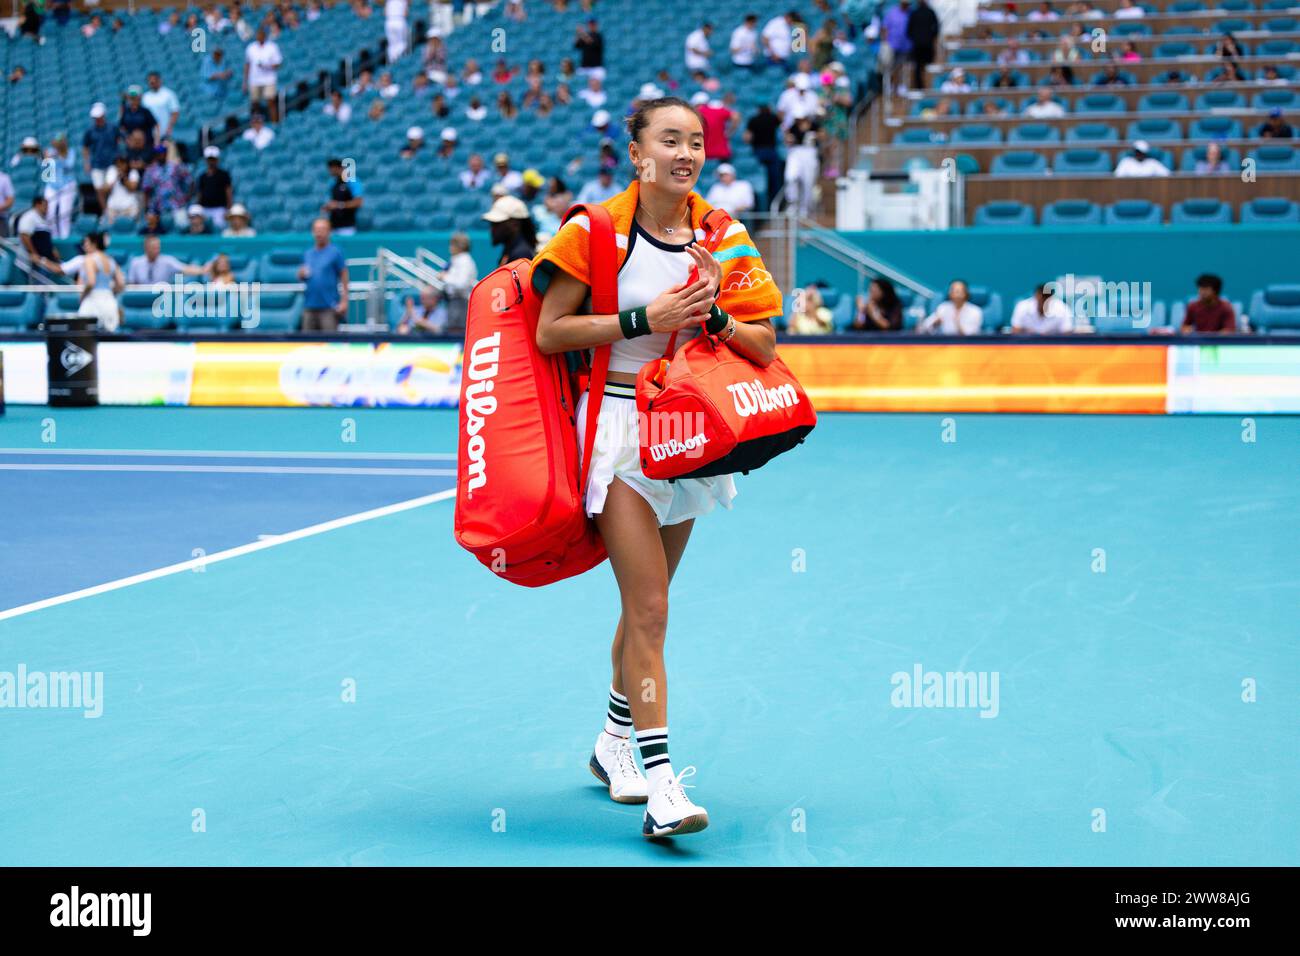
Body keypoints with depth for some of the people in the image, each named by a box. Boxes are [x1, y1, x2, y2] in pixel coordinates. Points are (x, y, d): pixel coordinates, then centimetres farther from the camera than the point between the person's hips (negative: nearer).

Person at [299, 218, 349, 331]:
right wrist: (301, 274, -3)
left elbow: (344, 278, -3)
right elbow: (301, 276, 22)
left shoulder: (335, 252, -1)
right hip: (310, 305, 5)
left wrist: (344, 301, -11)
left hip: (329, 306, -5)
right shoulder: (307, 254, 15)